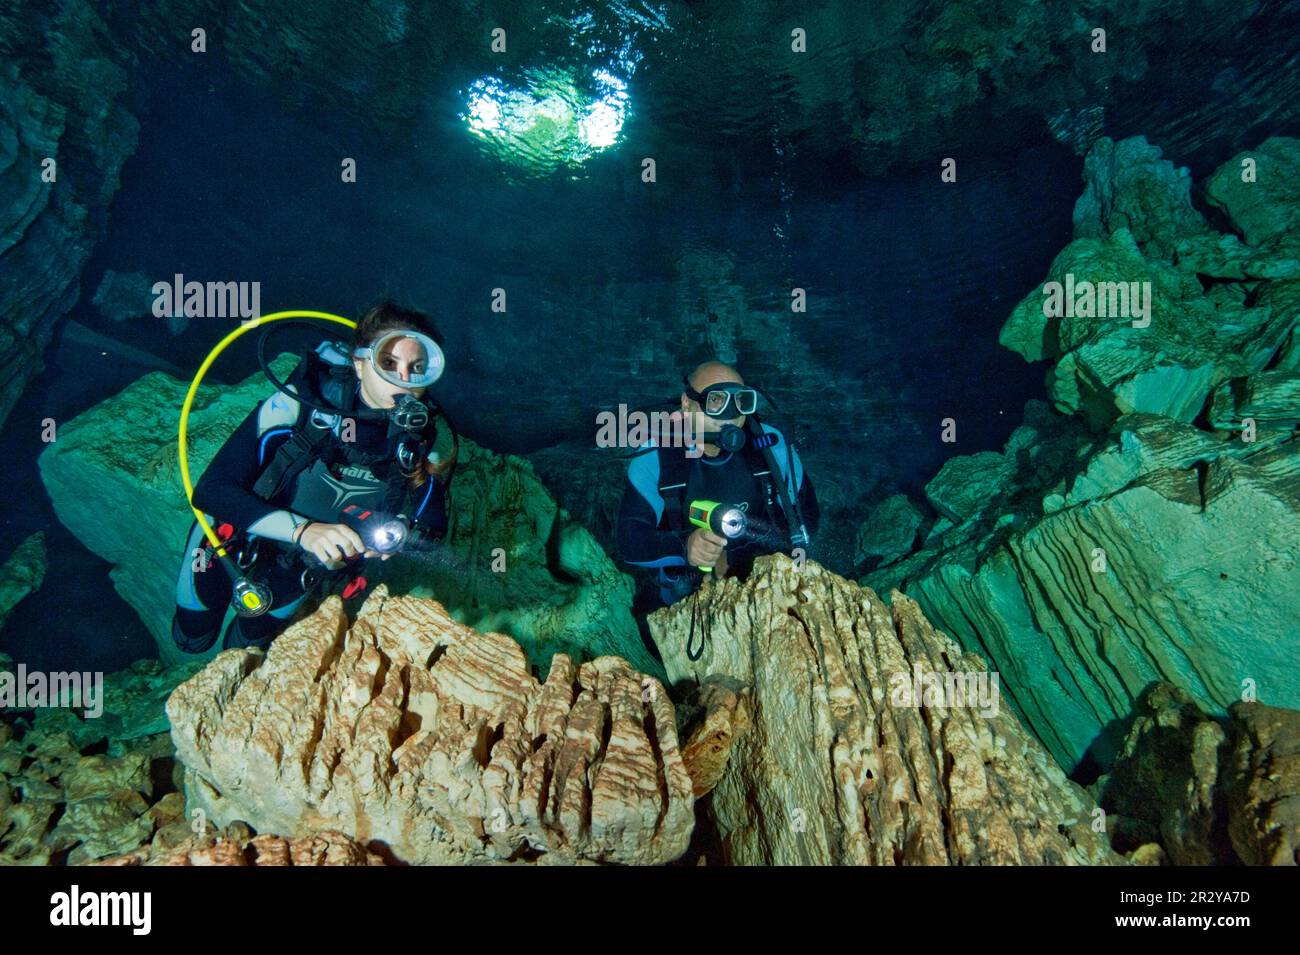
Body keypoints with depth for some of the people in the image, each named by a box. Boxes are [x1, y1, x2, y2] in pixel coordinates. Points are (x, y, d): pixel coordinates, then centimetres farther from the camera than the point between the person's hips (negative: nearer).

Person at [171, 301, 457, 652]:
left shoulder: (433, 444, -25)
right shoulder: (298, 407, -37)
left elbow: (431, 530, -12)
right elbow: (211, 491, -35)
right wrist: (302, 530, -48)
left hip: (309, 567, 3)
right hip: (240, 538, -2)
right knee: (193, 639, 22)